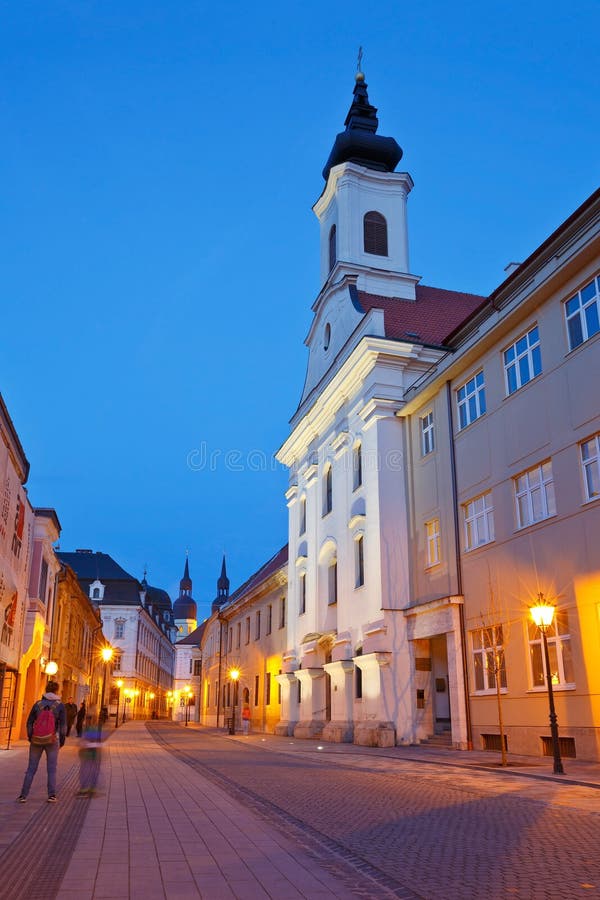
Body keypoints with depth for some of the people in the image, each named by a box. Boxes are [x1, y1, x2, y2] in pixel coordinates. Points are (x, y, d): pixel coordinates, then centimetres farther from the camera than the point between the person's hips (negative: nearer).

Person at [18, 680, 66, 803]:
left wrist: (30, 737, 15)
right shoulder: (60, 705, -7)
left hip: (36, 740, 1)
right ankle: (51, 795, 4)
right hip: (52, 741, -1)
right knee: (52, 769, 9)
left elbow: (29, 722, 2)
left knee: (31, 769, 12)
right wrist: (62, 740, 5)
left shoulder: (38, 704, -3)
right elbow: (63, 725, -8)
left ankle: (23, 795, 10)